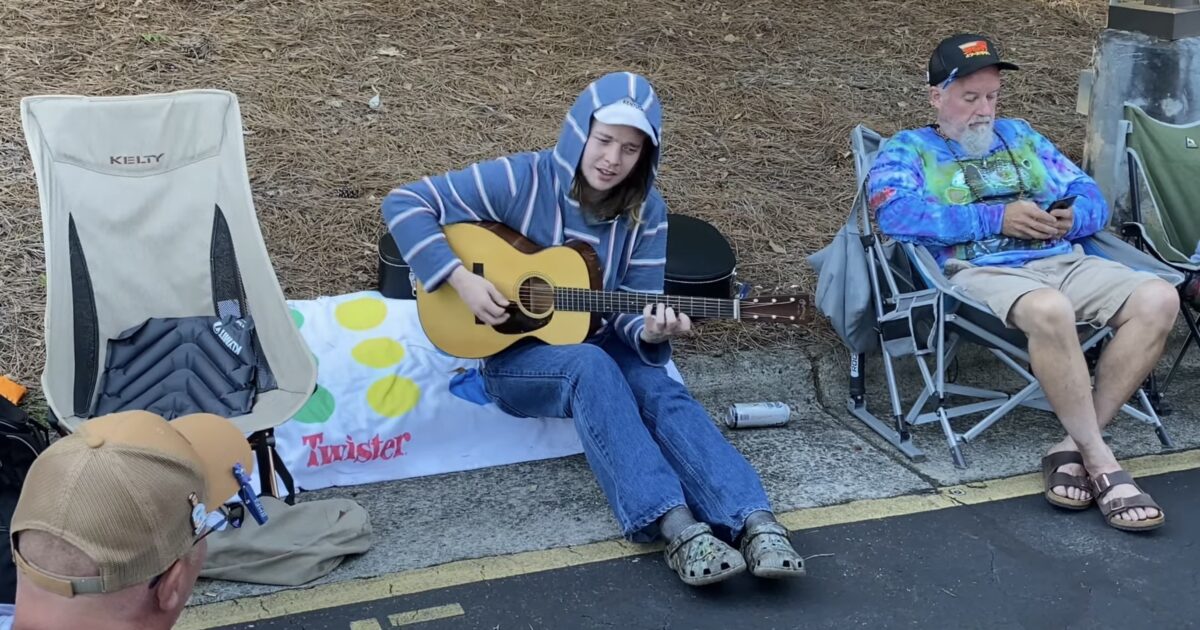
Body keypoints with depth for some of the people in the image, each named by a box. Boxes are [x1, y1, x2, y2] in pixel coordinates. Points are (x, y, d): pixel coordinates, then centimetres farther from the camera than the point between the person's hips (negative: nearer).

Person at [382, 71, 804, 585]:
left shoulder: (645, 212, -4)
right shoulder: (521, 180, -15)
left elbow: (631, 311, -4)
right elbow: (404, 204, -14)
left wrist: (651, 332, -29)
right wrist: (460, 279, -24)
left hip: (598, 348, 4)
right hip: (513, 355, -3)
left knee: (662, 391, -29)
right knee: (590, 366, -37)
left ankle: (754, 524, -43)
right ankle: (675, 527, -49)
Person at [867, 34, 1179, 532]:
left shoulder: (1019, 135, 29)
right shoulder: (909, 148, 12)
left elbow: (1092, 197, 23)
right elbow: (894, 211, -11)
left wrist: (1072, 218, -4)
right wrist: (996, 218, -12)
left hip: (1064, 262, 6)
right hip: (980, 271, -6)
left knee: (1158, 299, -21)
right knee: (1049, 311, -39)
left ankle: (1073, 448, -19)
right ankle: (1101, 463, -25)